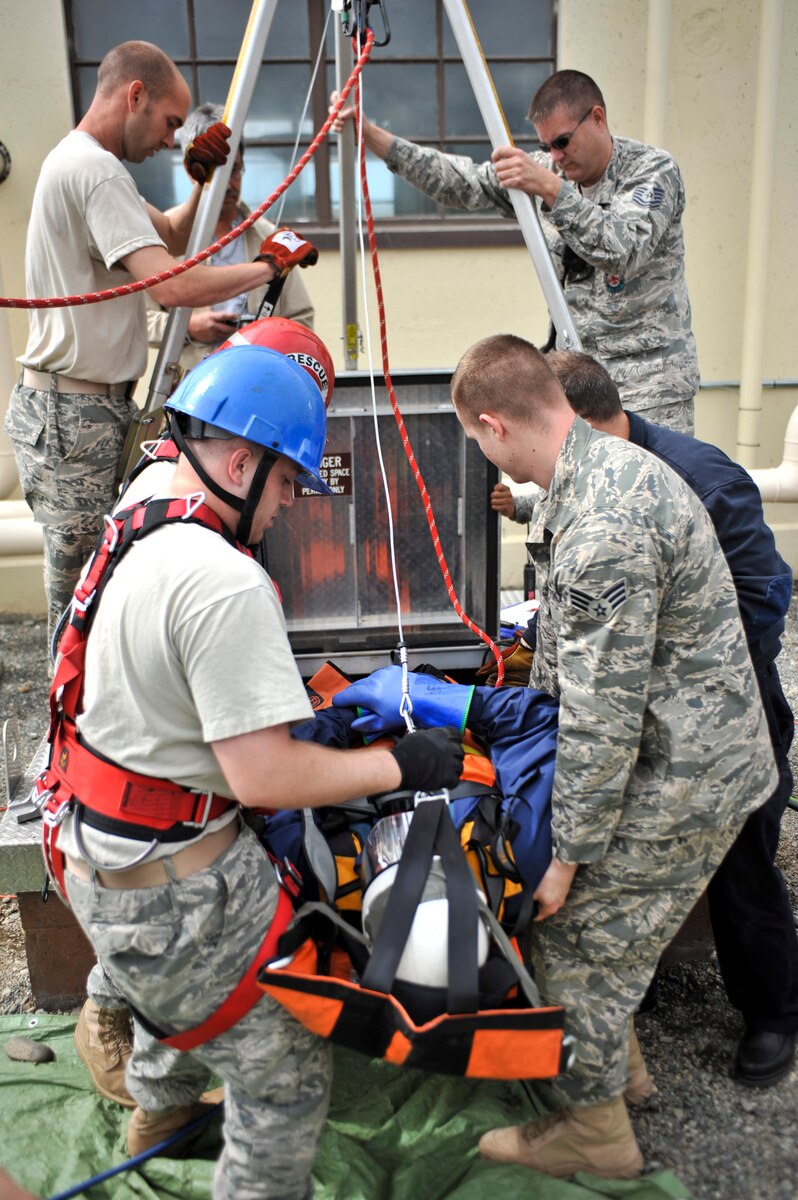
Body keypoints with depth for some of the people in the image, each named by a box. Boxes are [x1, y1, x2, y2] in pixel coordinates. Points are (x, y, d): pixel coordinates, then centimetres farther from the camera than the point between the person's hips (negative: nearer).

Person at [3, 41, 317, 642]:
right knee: (82, 588, -4)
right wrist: (270, 265, -15)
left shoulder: (79, 161, 18)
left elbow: (170, 235, 24)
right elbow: (172, 283, -27)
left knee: (86, 586, 14)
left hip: (91, 406, 10)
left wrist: (205, 180, 7)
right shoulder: (94, 169, -16)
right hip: (72, 413, -10)